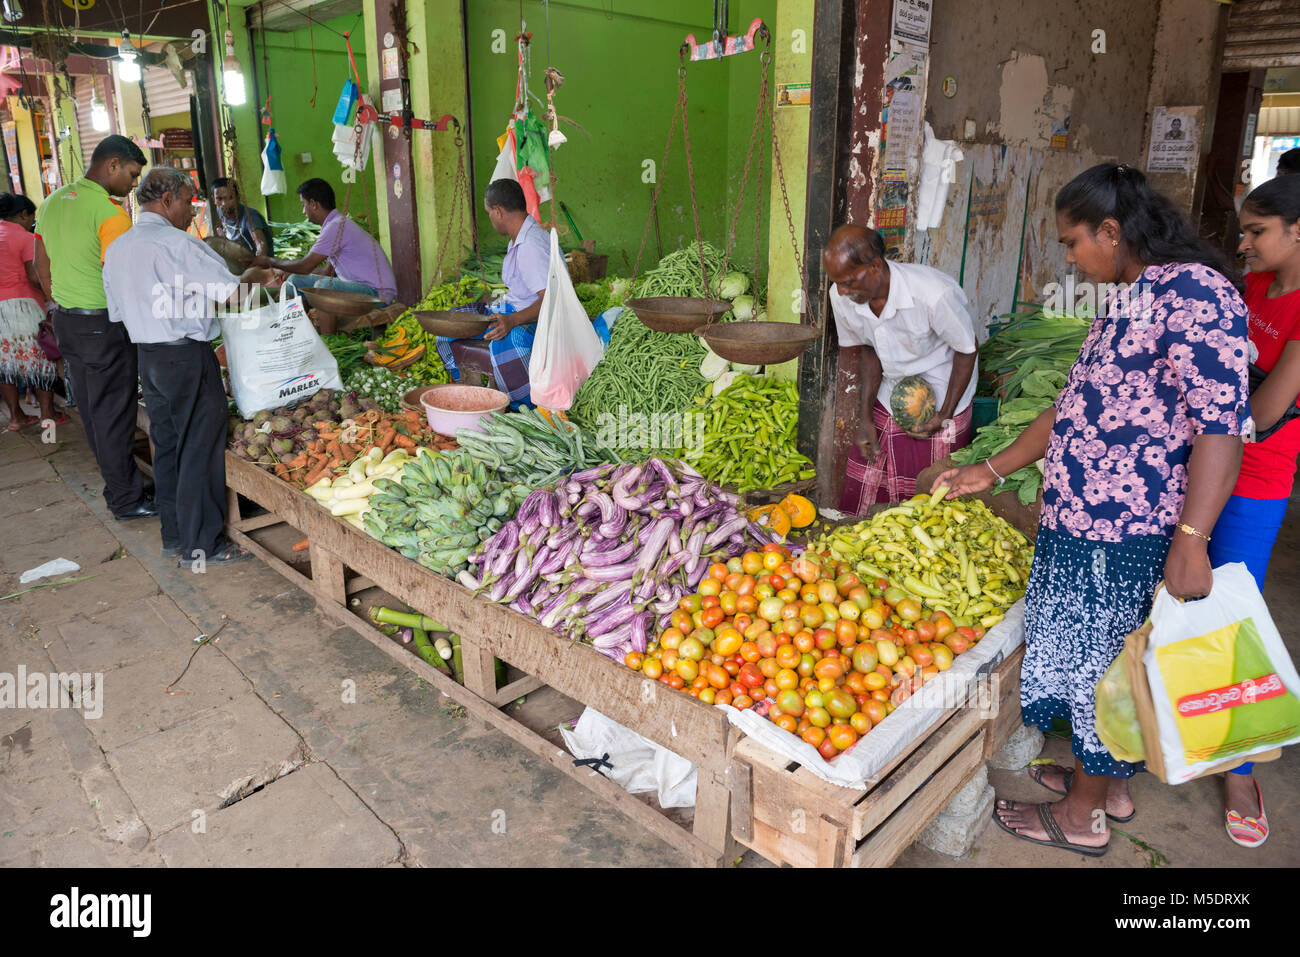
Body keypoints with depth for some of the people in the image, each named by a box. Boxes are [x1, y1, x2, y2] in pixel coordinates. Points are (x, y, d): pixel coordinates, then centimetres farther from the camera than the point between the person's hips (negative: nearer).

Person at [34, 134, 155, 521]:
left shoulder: (52, 202, 11)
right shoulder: (109, 211, -17)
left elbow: (42, 267, 17)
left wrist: (64, 308, 23)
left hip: (66, 322, 9)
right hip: (103, 325, -8)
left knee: (90, 410, 16)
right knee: (113, 414, 0)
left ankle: (117, 479, 29)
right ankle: (127, 500, 9)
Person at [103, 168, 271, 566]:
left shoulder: (116, 249, 11)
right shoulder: (178, 245, -15)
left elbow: (118, 314, 15)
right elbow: (235, 293, -19)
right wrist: (256, 275, 0)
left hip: (148, 359, 9)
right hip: (188, 358, -8)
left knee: (167, 447, 16)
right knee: (200, 450, -1)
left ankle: (174, 536, 25)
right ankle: (200, 546, 5)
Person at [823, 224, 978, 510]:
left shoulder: (935, 294, -30)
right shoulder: (841, 296, -14)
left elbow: (967, 350, -12)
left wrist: (945, 415, -14)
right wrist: (866, 416, -2)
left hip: (940, 401, -4)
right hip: (889, 398, 4)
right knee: (859, 494, 4)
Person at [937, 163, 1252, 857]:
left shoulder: (1195, 292, -16)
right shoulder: (1124, 300, 14)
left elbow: (1222, 424, -22)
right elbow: (1076, 406, 19)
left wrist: (1191, 540, -28)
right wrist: (993, 470, 20)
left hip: (1128, 537, -9)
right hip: (1080, 521, 9)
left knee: (1104, 665, 5)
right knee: (1090, 658, 20)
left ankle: (1081, 817, 23)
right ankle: (1109, 785, 38)